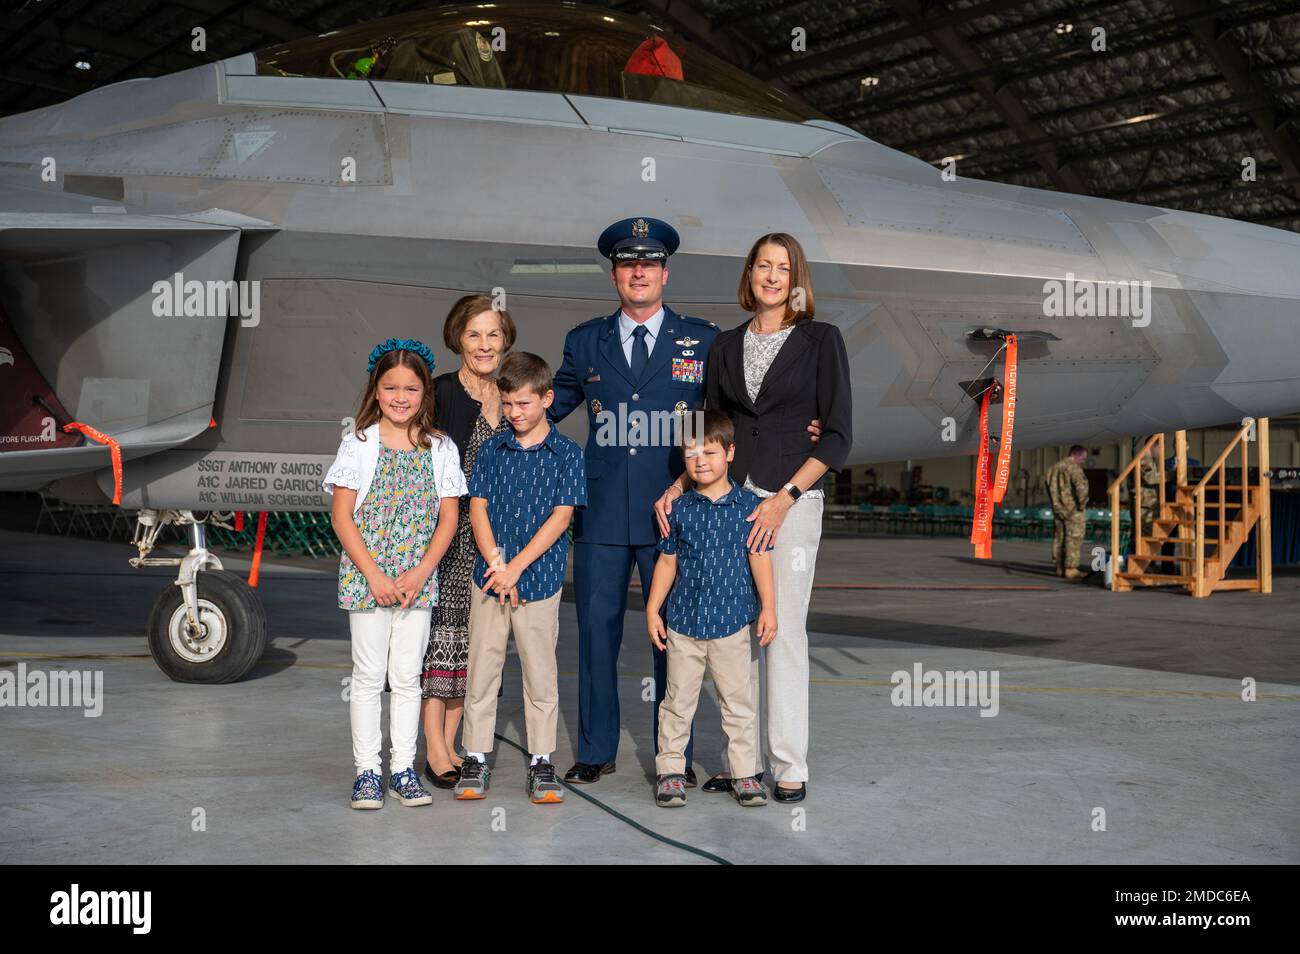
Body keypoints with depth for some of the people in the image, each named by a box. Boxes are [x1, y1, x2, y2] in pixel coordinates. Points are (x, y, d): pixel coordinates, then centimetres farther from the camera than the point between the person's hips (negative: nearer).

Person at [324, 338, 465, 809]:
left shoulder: (440, 448, 3)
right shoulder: (359, 444, -3)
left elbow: (448, 518, 3)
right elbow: (341, 515, -6)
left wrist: (420, 573, -9)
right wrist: (374, 575, -13)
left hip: (419, 580, 2)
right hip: (365, 577, -2)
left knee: (407, 676, 9)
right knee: (368, 676, 5)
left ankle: (403, 768, 18)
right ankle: (367, 770, 14)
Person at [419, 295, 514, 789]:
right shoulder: (439, 393, -5)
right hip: (447, 531, -5)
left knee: (474, 636, 7)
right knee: (440, 627, -4)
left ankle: (450, 743, 16)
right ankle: (434, 748, 3)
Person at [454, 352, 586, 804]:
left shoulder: (566, 453, -1)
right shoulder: (492, 450, 7)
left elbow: (560, 516, -7)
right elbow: (478, 508, 3)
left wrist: (516, 566, -13)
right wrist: (494, 561, -11)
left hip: (539, 579, -2)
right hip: (489, 577, 2)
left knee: (540, 673, 5)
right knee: (481, 668, 7)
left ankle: (542, 762, 15)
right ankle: (476, 758, 17)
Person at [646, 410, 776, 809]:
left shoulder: (748, 505, -2)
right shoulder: (680, 508, 2)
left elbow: (759, 558, -1)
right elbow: (667, 561, 6)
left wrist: (768, 607, -4)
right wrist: (652, 610, 5)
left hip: (731, 623, -1)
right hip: (683, 622, 1)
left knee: (738, 701, 7)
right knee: (678, 700, 9)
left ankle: (745, 772, 17)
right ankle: (670, 769, 19)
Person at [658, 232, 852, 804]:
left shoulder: (821, 340, 0)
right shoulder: (725, 346, 13)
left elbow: (838, 436, -5)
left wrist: (784, 497, -13)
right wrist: (680, 485, -1)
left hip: (792, 500, -4)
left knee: (783, 630, -4)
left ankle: (789, 767, 7)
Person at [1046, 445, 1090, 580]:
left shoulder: (1053, 468, 12)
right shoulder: (1074, 468, -14)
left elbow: (1049, 485, 18)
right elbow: (1081, 486, -25)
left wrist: (1056, 504, 17)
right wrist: (1082, 504, -13)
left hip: (1058, 508, 8)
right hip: (1073, 509, -8)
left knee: (1059, 538, 12)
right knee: (1073, 539, -4)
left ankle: (1060, 568, 16)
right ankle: (1071, 570, -4)